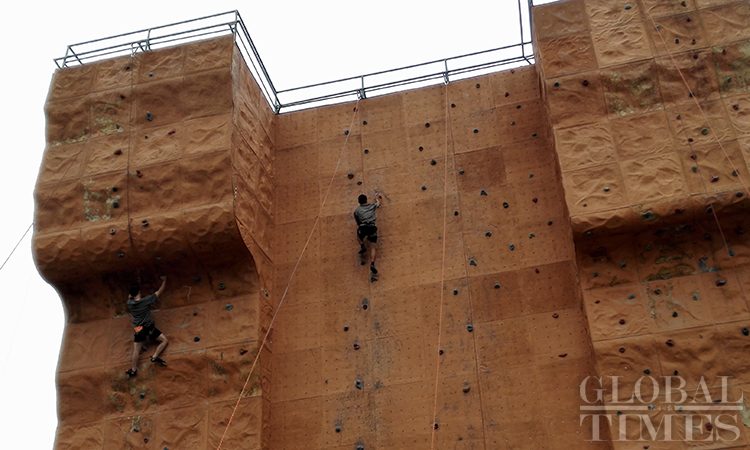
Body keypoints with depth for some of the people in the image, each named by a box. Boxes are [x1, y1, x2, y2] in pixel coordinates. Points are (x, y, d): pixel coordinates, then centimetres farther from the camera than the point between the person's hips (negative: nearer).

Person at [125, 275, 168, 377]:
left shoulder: (129, 303, -4)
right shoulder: (146, 300, -13)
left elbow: (130, 296, 23)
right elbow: (159, 292, -2)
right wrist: (164, 281, 10)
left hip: (138, 330, 3)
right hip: (148, 327, -3)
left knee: (136, 350, 11)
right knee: (164, 340, 9)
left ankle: (133, 369, 7)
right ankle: (155, 357, -6)